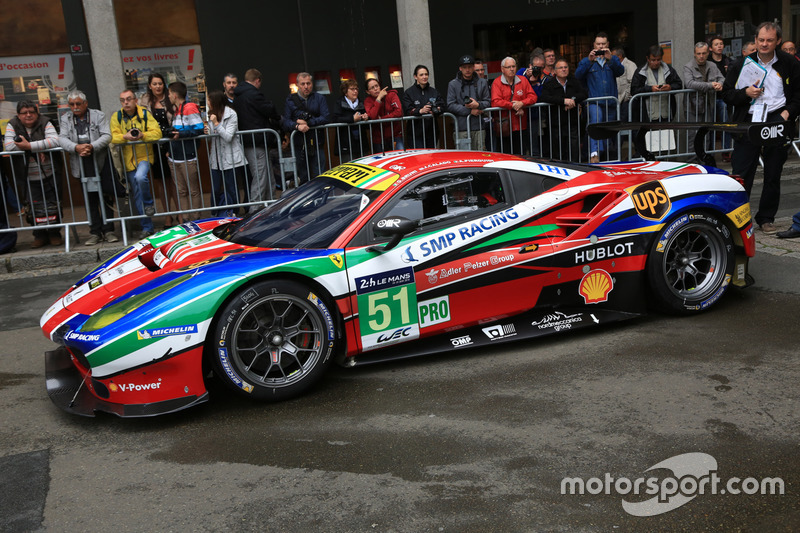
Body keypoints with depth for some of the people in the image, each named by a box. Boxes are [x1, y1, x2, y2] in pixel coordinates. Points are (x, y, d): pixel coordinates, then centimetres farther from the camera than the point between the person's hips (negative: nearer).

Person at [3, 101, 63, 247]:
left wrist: (29, 146, -25)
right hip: (28, 178, 1)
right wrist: (37, 150, -19)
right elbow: (8, 146, -14)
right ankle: (40, 235, 18)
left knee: (52, 205, 4)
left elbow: (55, 141, -20)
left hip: (49, 175, -1)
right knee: (35, 207, 4)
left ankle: (54, 234, 19)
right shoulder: (12, 125, 0)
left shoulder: (45, 123, -4)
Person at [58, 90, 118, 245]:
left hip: (101, 161, -2)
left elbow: (107, 136, -7)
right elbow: (62, 138, -2)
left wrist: (92, 146, -24)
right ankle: (95, 232, 8)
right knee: (90, 198, 3)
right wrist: (76, 147, -22)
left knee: (107, 194, -4)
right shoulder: (65, 119, 11)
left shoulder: (98, 115, 4)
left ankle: (108, 230, 5)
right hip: (82, 165, 2)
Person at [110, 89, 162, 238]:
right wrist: (125, 137, -26)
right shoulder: (116, 117, 4)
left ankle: (149, 204, -6)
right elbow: (113, 137, -5)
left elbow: (157, 133, -10)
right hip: (128, 160, 3)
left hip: (144, 156, -3)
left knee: (140, 177, -34)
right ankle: (147, 227, 17)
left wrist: (143, 135, -28)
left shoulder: (145, 114, -1)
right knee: (137, 197, 6)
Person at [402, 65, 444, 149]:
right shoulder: (408, 92, 1)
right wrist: (420, 111, -27)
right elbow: (407, 110, -10)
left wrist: (436, 110, -18)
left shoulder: (434, 91, 15)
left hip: (432, 132, 4)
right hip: (416, 133, -4)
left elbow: (442, 106, 5)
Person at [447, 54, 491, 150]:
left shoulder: (482, 83, 13)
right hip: (461, 129, -2)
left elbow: (488, 102, 11)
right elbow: (451, 105, -1)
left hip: (478, 128, 2)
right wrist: (470, 111, -8)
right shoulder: (453, 84, 6)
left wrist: (478, 105, -12)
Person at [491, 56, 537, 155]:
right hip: (505, 127, -3)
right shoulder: (497, 82, -2)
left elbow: (533, 97, 6)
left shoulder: (523, 80, 10)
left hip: (521, 127, 3)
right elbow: (495, 102, -13)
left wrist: (522, 103, -14)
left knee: (521, 156, 4)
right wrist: (513, 106, -15)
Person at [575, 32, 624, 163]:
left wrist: (610, 59, -18)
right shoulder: (586, 61, 12)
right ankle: (594, 153, -43)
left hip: (611, 103, 4)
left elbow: (620, 71, -3)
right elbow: (578, 75, -5)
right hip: (594, 102, -4)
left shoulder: (613, 60, 17)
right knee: (596, 120, -30)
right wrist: (589, 60, -15)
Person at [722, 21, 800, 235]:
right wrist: (745, 93, -9)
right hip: (748, 121, 0)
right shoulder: (742, 64, 8)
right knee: (740, 173, -3)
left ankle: (766, 218, 18)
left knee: (773, 175, 6)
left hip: (777, 122, 0)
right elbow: (726, 94, 9)